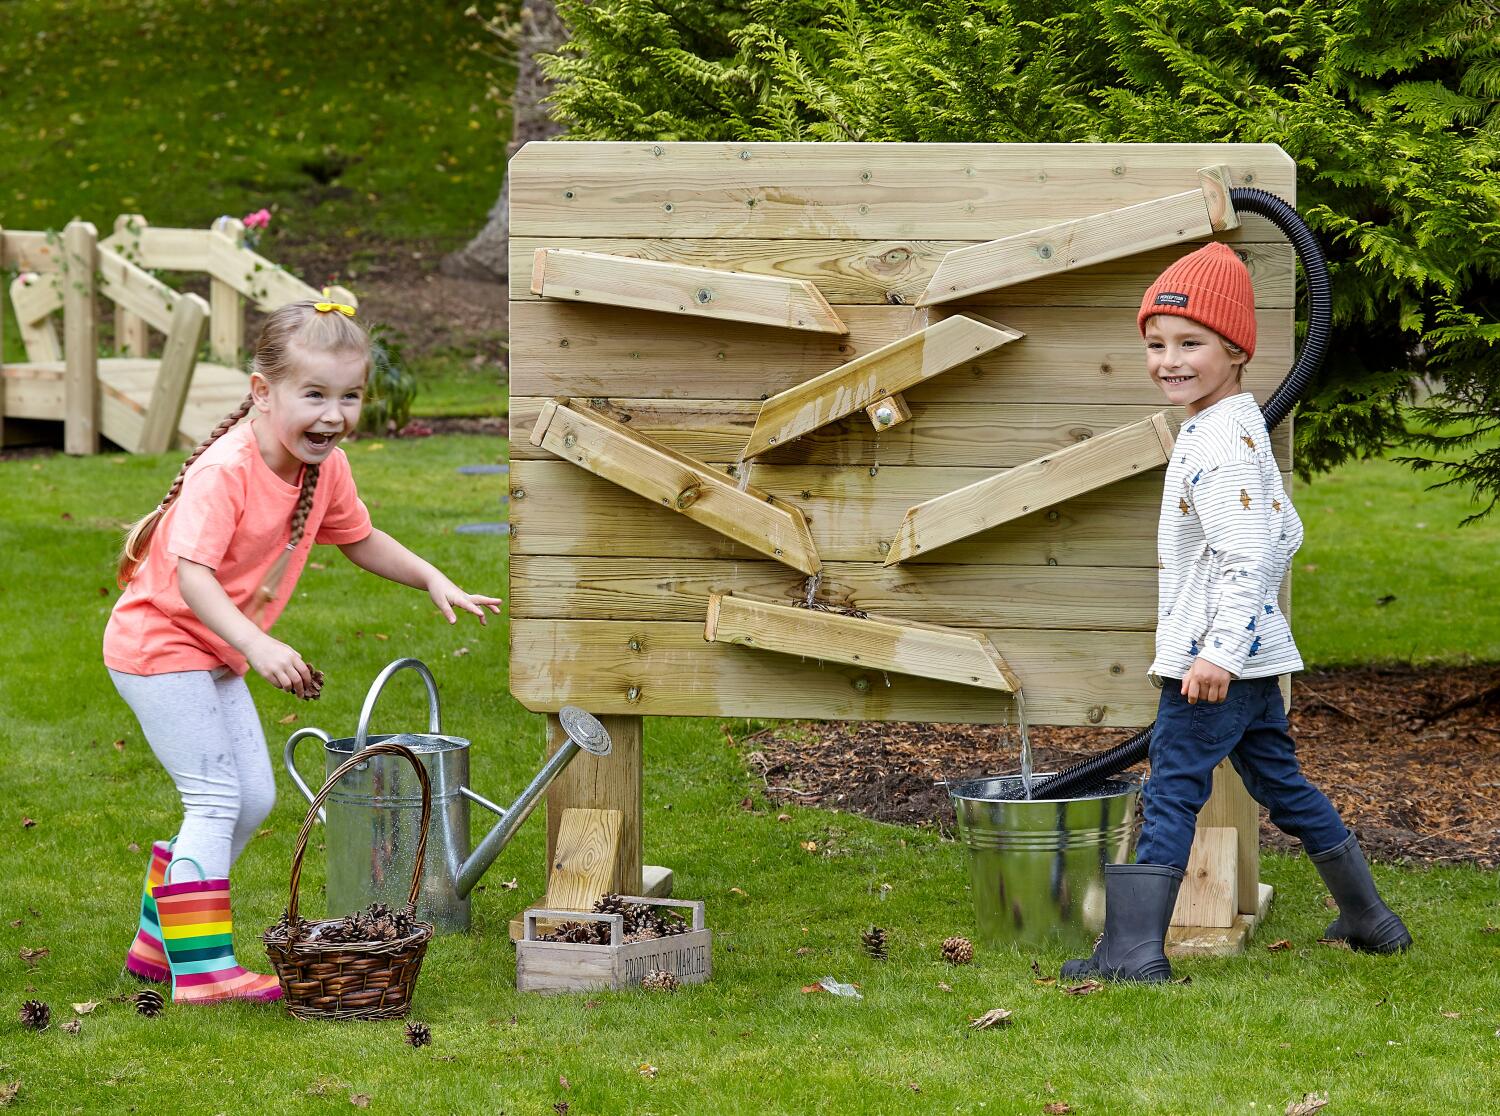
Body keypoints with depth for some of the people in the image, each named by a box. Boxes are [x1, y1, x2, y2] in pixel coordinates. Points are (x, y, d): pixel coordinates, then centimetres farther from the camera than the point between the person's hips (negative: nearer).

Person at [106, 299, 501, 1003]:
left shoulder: (325, 467, -2)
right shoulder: (225, 471, -29)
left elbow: (360, 539, 16)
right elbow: (192, 574, -37)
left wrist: (434, 581, 5)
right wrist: (257, 644, -48)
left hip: (215, 654, 9)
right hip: (159, 643, -9)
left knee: (254, 799, 11)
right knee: (216, 799, -14)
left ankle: (158, 939, 24)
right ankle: (201, 968, -11)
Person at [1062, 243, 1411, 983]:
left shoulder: (1219, 443, -19)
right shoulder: (1243, 427, 14)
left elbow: (1247, 555, -25)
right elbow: (1285, 533, 21)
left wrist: (1218, 652, -28)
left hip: (1216, 661, -10)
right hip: (1251, 657, 10)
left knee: (1171, 792, -8)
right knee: (1282, 784, 18)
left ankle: (1134, 948, -11)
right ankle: (1368, 921, 26)